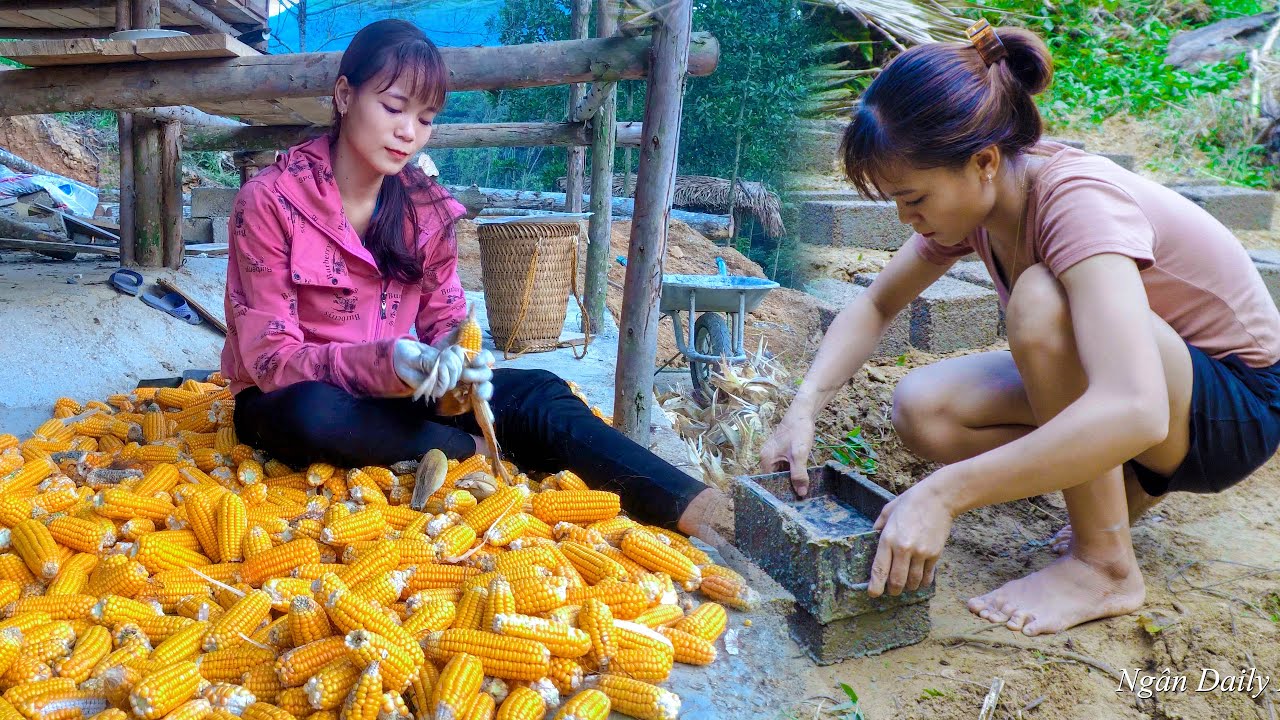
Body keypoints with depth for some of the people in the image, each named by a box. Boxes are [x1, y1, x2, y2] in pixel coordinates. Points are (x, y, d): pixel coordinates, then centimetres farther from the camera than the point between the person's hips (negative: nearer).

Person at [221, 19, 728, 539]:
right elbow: (269, 357, -19)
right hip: (287, 401, -3)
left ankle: (694, 511, -32)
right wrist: (383, 363, -36)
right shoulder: (269, 201, -16)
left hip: (391, 392, 3)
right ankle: (475, 449, -18)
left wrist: (457, 359, -26)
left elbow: (443, 323, 0)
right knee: (312, 413, -41)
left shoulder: (428, 208, -2)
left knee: (534, 392, -20)